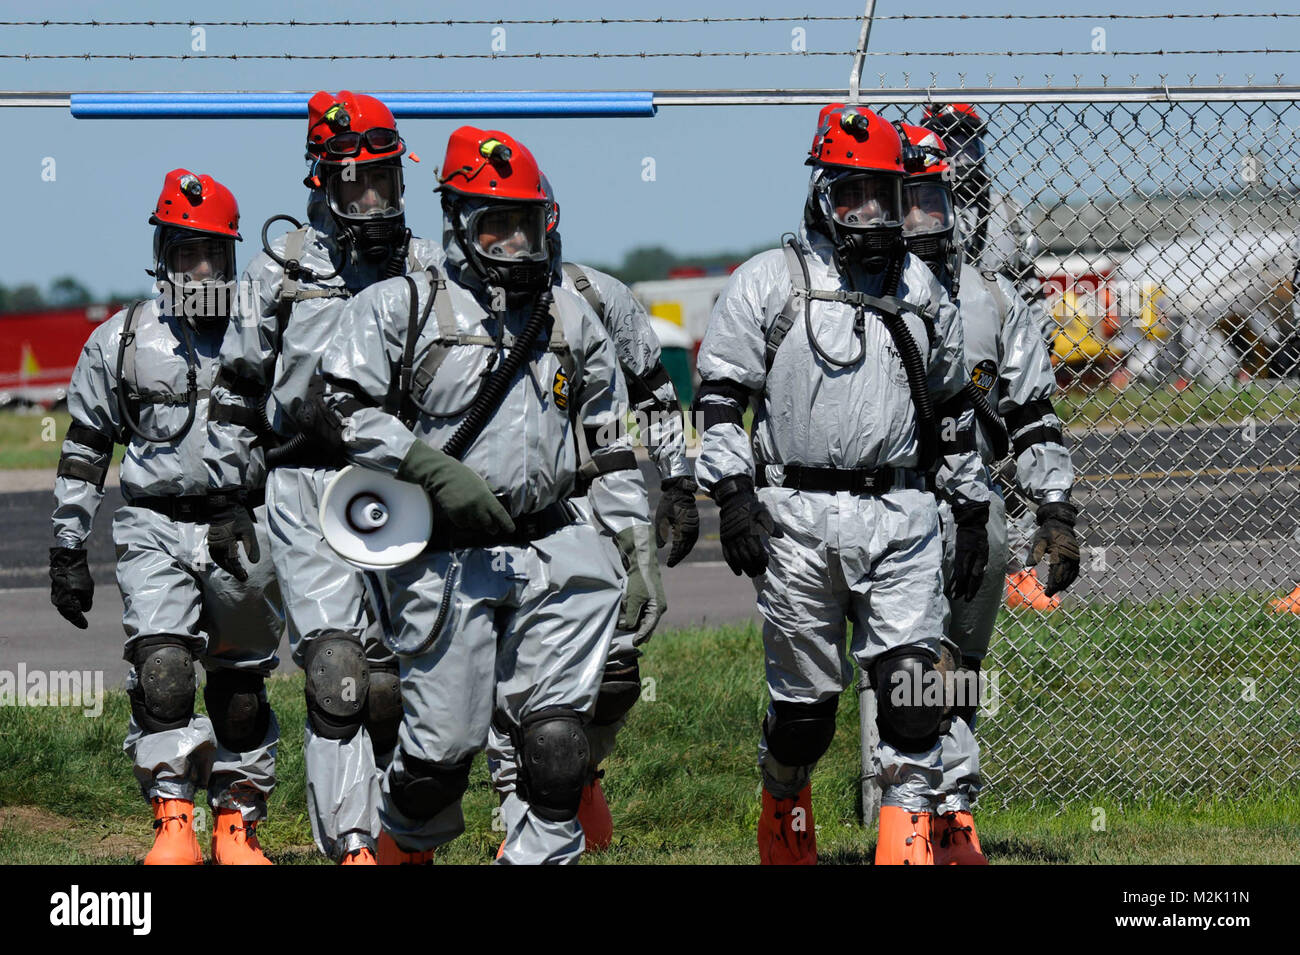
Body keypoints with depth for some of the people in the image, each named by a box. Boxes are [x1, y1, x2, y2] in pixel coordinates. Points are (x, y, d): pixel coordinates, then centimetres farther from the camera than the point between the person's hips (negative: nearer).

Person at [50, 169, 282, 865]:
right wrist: (67, 552, 7)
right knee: (162, 671, -18)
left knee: (240, 689, 6)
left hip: (244, 533, 1)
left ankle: (238, 825, 19)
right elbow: (84, 451, 9)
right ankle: (174, 826, -12)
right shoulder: (120, 342, 3)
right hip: (156, 531, -1)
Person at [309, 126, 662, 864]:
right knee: (441, 749, 1)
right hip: (447, 559, -3)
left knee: (556, 740, -7)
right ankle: (405, 846, 28)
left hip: (552, 551, 3)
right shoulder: (402, 307, 0)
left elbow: (611, 443, 19)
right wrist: (434, 470, -15)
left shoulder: (571, 319, 14)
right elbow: (343, 407, -6)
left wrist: (640, 550, 13)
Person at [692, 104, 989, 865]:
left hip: (900, 512, 3)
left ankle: (908, 833, -10)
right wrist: (733, 495, -11)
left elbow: (951, 411, 22)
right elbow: (721, 396, -1)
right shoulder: (769, 282, 2)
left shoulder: (922, 291, 15)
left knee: (913, 676, -12)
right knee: (805, 694, 3)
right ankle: (784, 820, 27)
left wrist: (973, 513, 20)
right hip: (799, 515, -3)